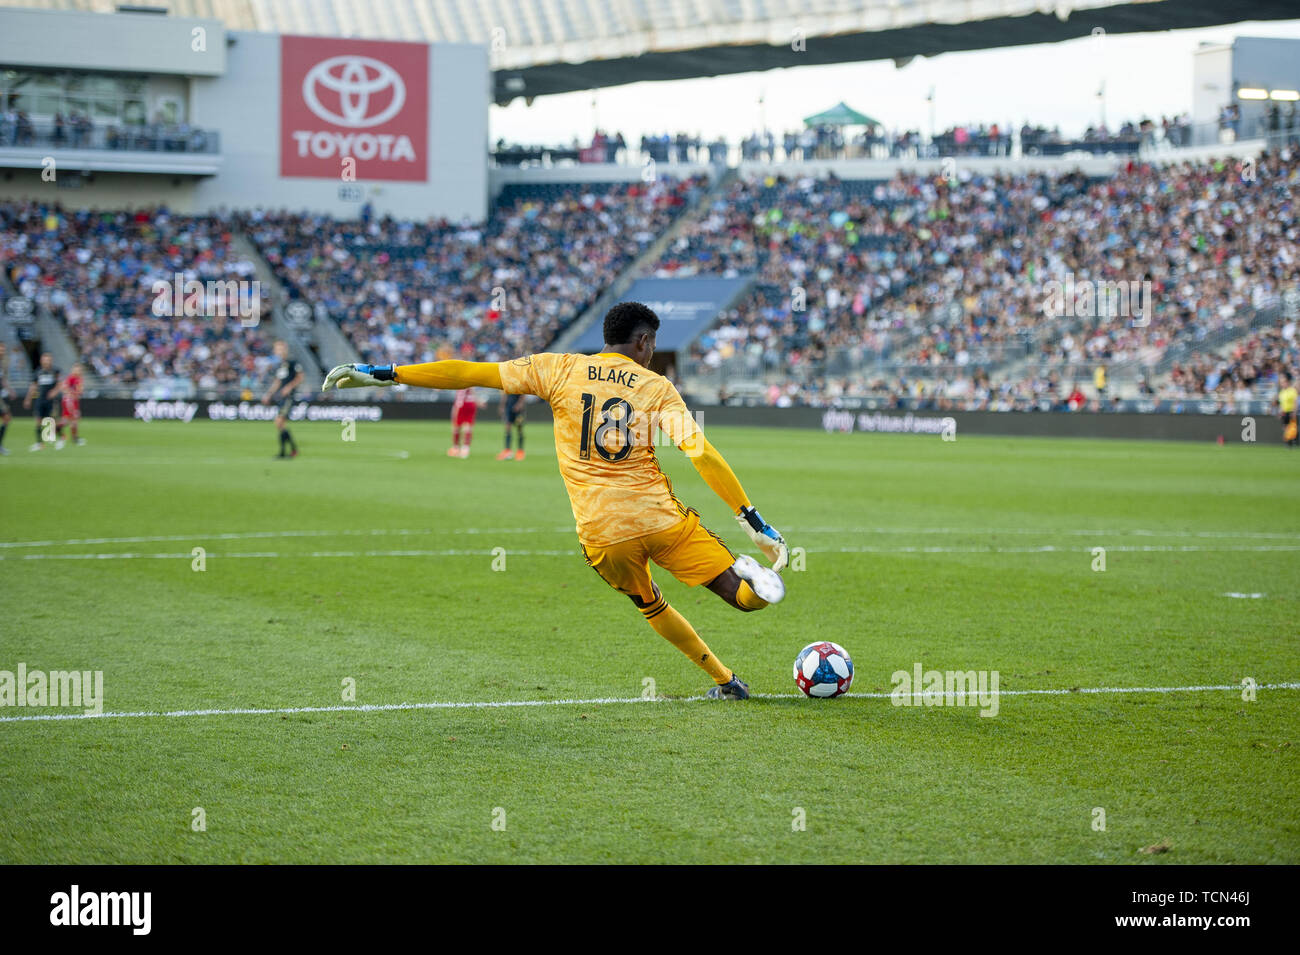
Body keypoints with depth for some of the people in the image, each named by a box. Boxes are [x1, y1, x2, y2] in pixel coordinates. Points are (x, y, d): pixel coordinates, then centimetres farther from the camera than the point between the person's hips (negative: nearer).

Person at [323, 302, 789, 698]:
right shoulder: (658, 387, 4)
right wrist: (754, 521, -6)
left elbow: (470, 373, 3)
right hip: (661, 517, -1)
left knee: (649, 605, 28)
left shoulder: (560, 370, 5)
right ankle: (748, 573, -30)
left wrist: (382, 374, 7)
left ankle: (725, 680, 25)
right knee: (747, 598, 4)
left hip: (602, 533, 1)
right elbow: (701, 453, -8)